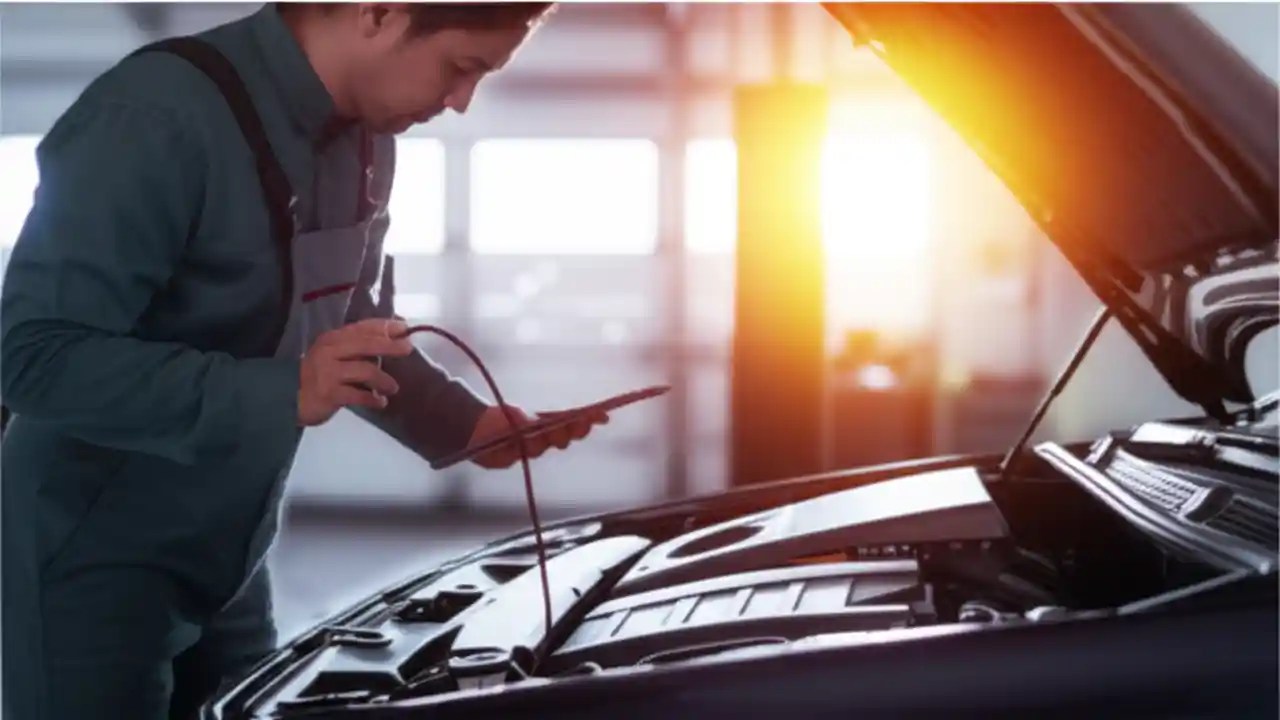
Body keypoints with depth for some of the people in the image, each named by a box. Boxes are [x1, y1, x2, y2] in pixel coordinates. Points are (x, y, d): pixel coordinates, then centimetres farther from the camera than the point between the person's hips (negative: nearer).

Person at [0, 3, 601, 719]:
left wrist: (467, 424, 3)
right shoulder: (160, 119, -25)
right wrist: (282, 393, -33)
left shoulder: (364, 141, 2)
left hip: (227, 556, 8)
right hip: (95, 556, -8)